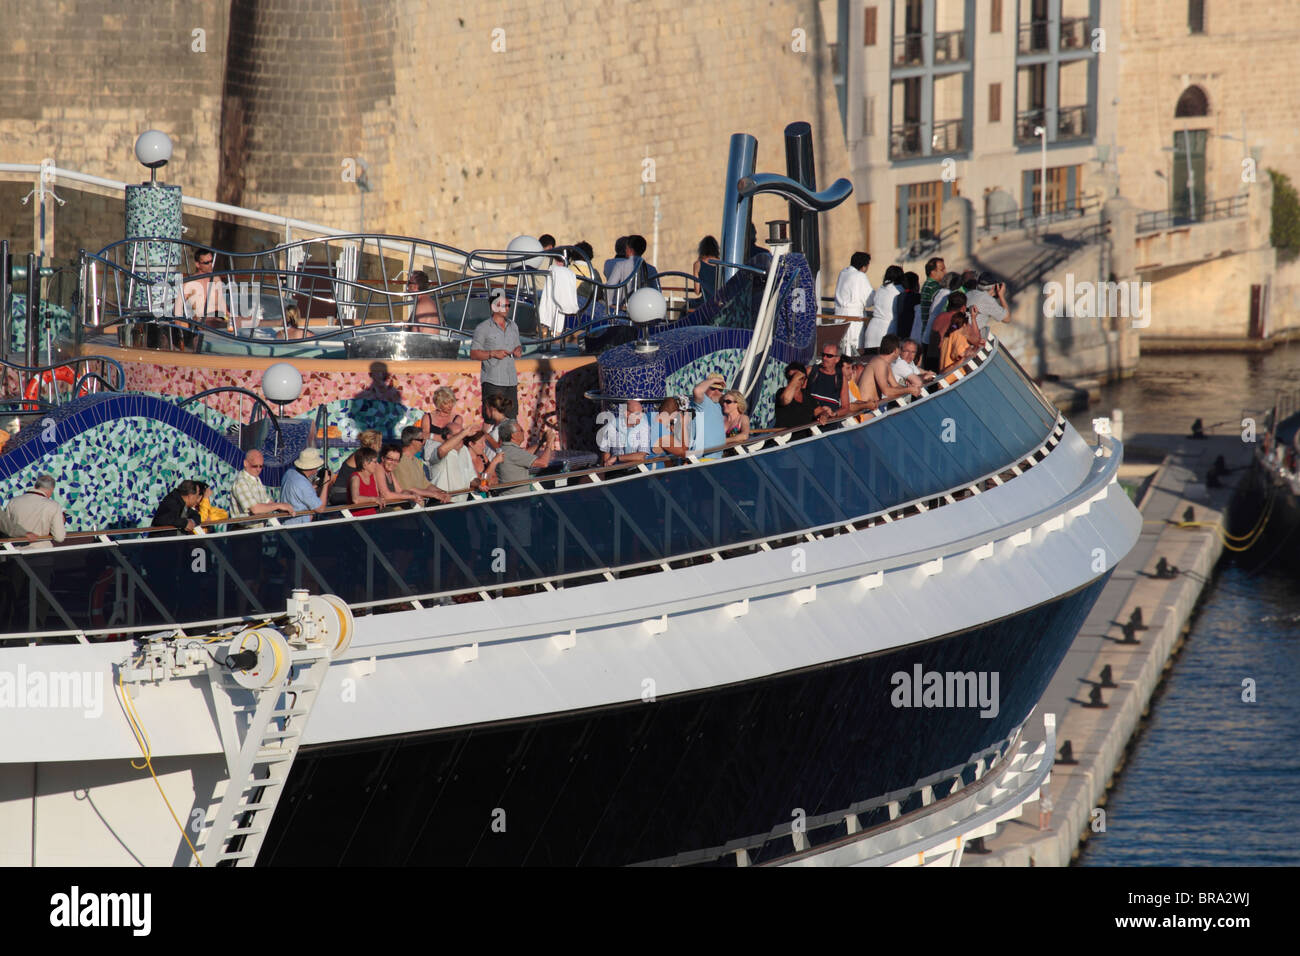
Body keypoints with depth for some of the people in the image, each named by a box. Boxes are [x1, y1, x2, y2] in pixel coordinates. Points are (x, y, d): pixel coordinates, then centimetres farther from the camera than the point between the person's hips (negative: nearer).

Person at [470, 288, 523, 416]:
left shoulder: (513, 326, 15)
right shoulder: (483, 328, -3)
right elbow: (473, 353, -5)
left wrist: (518, 351, 2)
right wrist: (493, 354, -18)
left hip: (511, 381, 6)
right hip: (492, 382, -6)